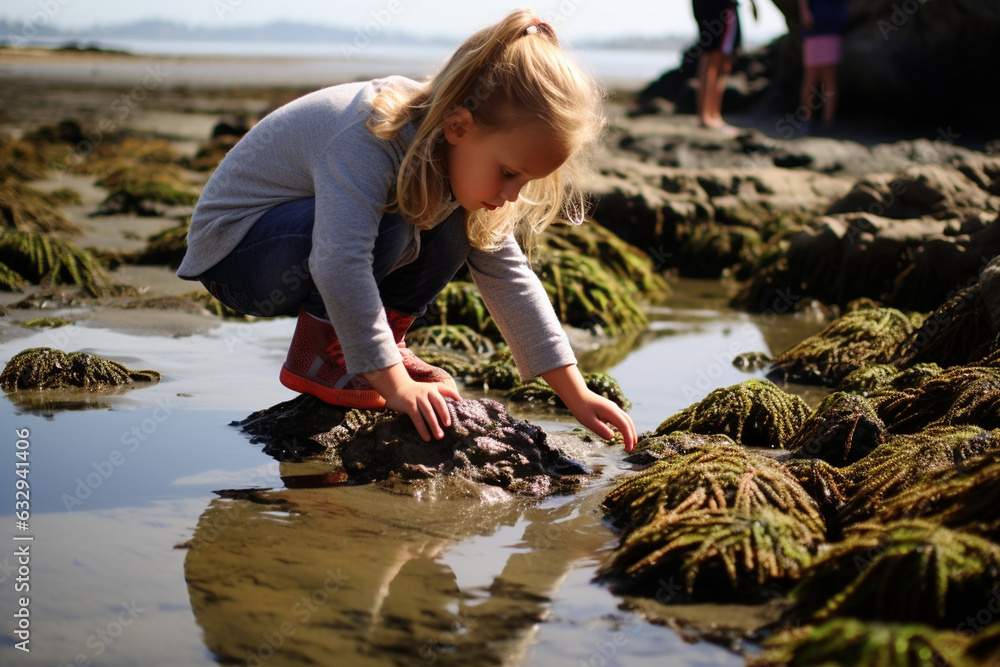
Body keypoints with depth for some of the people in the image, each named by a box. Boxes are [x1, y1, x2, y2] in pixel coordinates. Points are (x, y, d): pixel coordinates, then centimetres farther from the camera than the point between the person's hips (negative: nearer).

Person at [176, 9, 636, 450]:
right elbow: (340, 267, -44)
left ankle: (380, 341, 1)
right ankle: (316, 356, -15)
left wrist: (578, 397, -7)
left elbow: (508, 278, -3)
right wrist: (394, 385, -41)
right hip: (232, 248, -7)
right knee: (387, 227, -32)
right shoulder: (369, 141, -33)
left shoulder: (461, 157, -7)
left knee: (453, 226, -9)